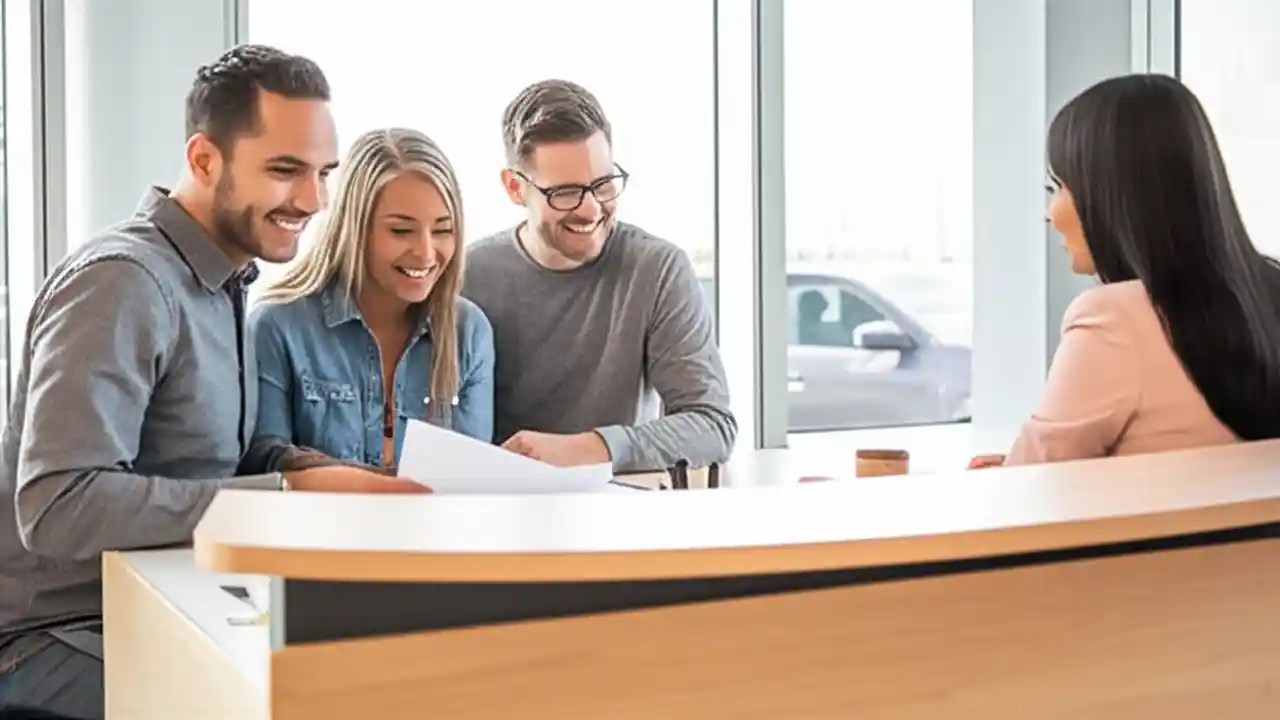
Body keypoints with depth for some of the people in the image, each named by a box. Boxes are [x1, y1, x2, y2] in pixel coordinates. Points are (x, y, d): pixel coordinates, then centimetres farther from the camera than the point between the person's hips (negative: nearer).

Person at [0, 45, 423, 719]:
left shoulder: (220, 276, 10)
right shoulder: (122, 281, -17)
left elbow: (198, 475, 6)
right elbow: (57, 507, -27)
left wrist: (315, 476, -10)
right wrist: (293, 490, -30)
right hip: (55, 635, -8)